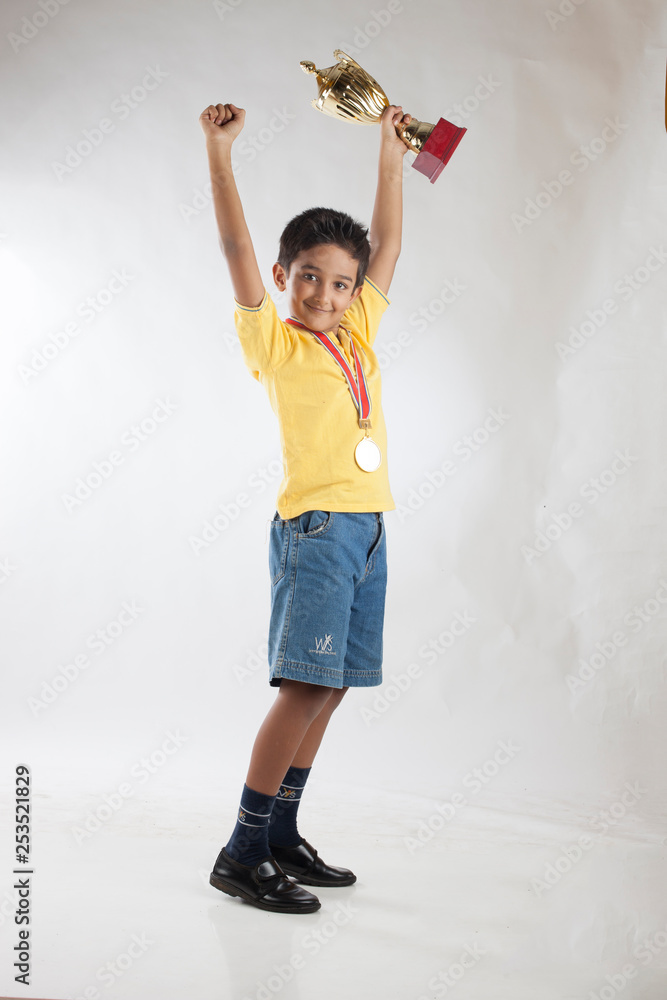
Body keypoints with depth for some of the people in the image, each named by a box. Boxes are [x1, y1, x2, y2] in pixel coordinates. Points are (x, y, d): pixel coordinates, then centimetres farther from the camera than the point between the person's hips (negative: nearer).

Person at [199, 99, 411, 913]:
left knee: (330, 686, 7)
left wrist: (390, 151, 26)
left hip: (369, 531, 7)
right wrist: (219, 151, -8)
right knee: (306, 684, -12)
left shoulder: (357, 335, 17)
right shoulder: (274, 343, 2)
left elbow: (387, 246, 23)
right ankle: (241, 853, -4)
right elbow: (237, 249, -6)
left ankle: (281, 836, 16)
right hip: (316, 526, -7)